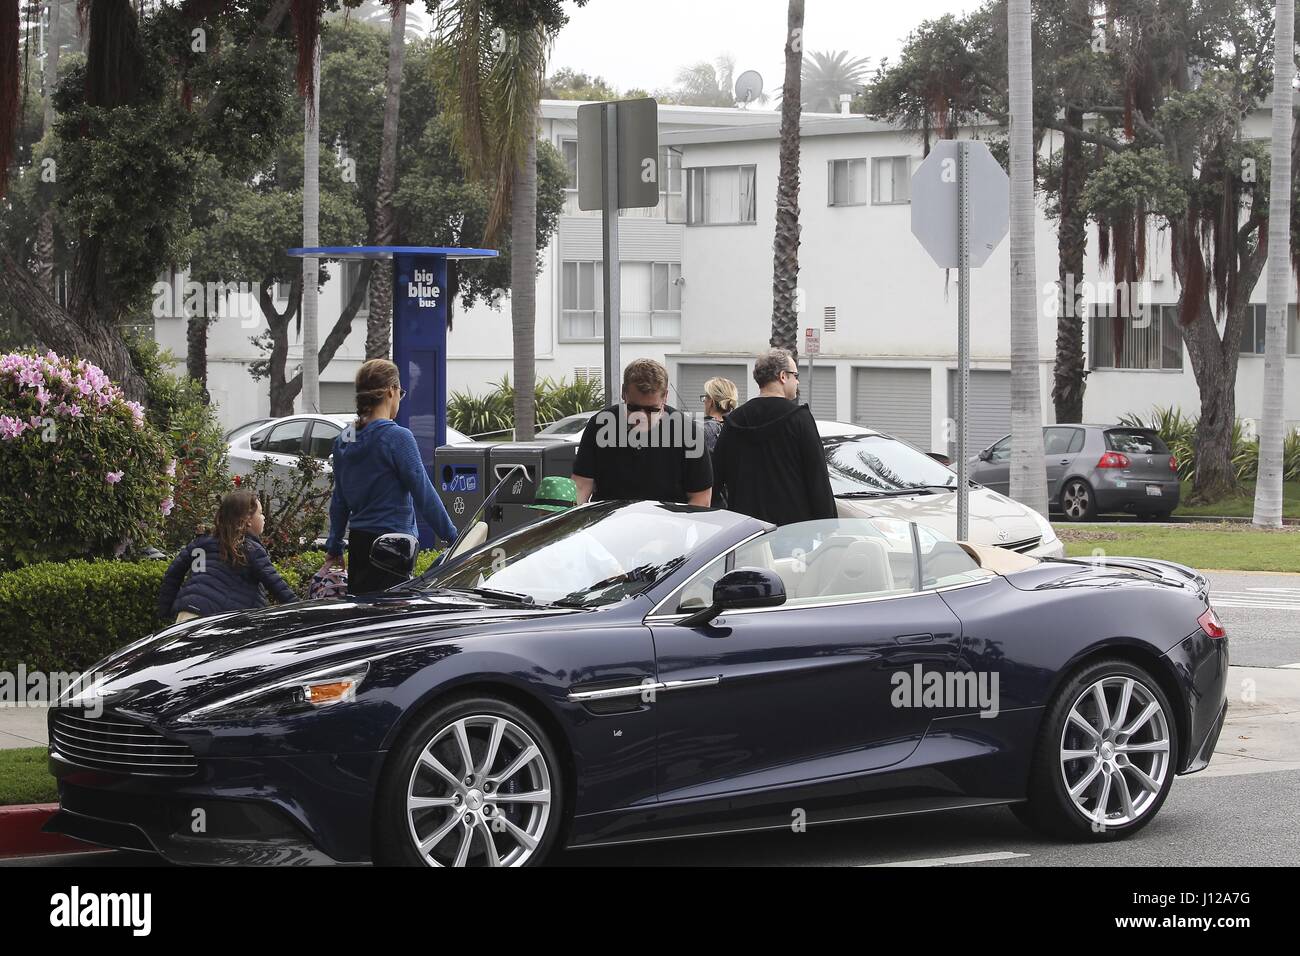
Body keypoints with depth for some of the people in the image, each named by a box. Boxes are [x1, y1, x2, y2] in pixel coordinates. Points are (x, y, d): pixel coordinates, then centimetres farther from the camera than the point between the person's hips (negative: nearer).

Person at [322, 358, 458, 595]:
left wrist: (334, 549, 22)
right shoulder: (397, 437, -13)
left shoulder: (343, 440, 8)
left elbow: (339, 500, 15)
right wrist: (452, 537, -5)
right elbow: (424, 495, -12)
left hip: (358, 541, 7)